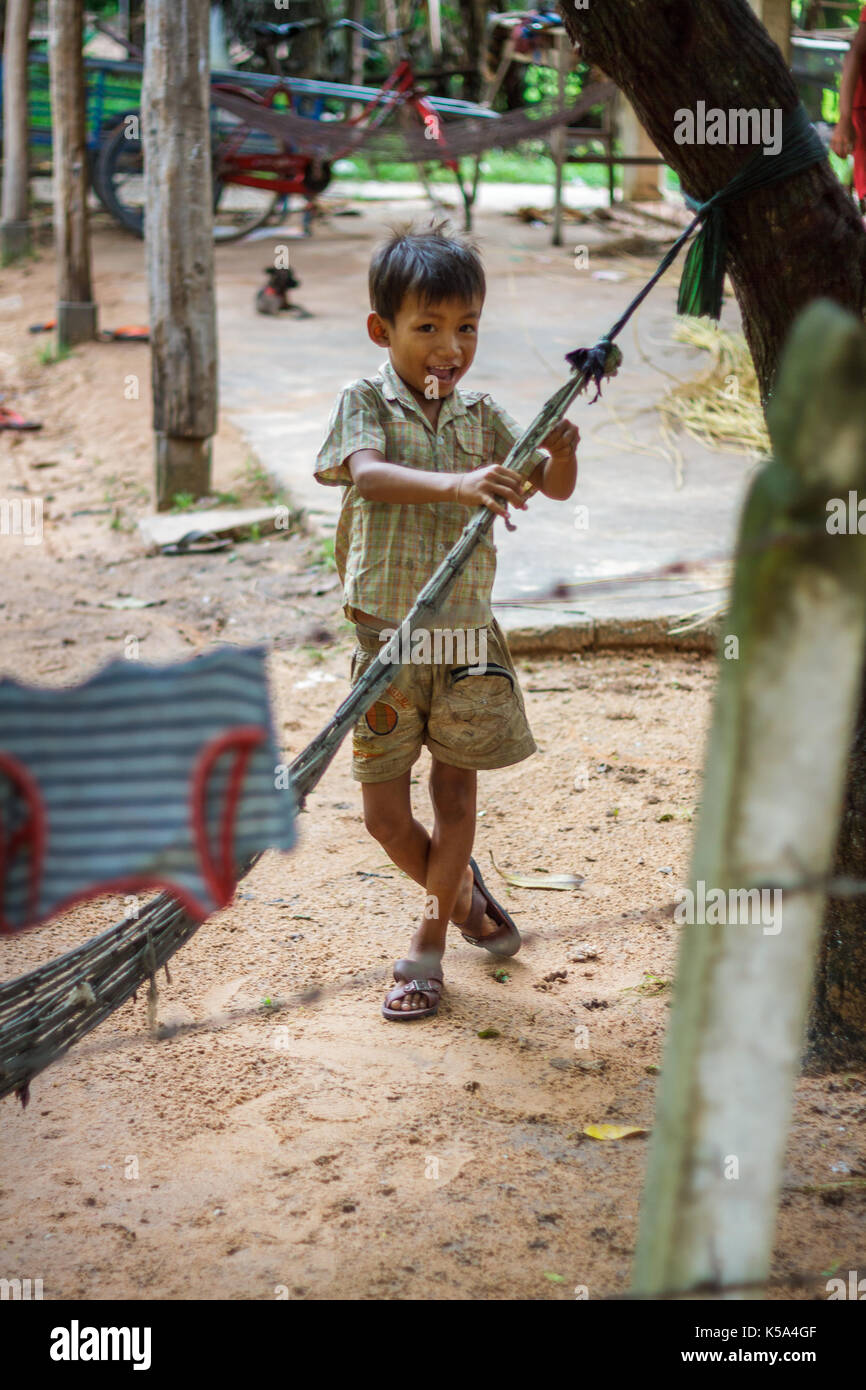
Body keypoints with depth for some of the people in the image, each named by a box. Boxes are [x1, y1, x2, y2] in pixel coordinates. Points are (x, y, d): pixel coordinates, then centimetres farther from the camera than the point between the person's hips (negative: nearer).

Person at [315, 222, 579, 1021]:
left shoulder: (481, 414, 4)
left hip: (467, 638, 2)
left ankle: (428, 947, 23)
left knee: (456, 787, 7)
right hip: (388, 635, -2)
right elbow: (368, 474, -28)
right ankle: (460, 891, 33)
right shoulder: (366, 402, -8)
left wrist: (560, 448, -21)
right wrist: (457, 484, -45)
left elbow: (555, 487, 3)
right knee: (384, 810, 5)